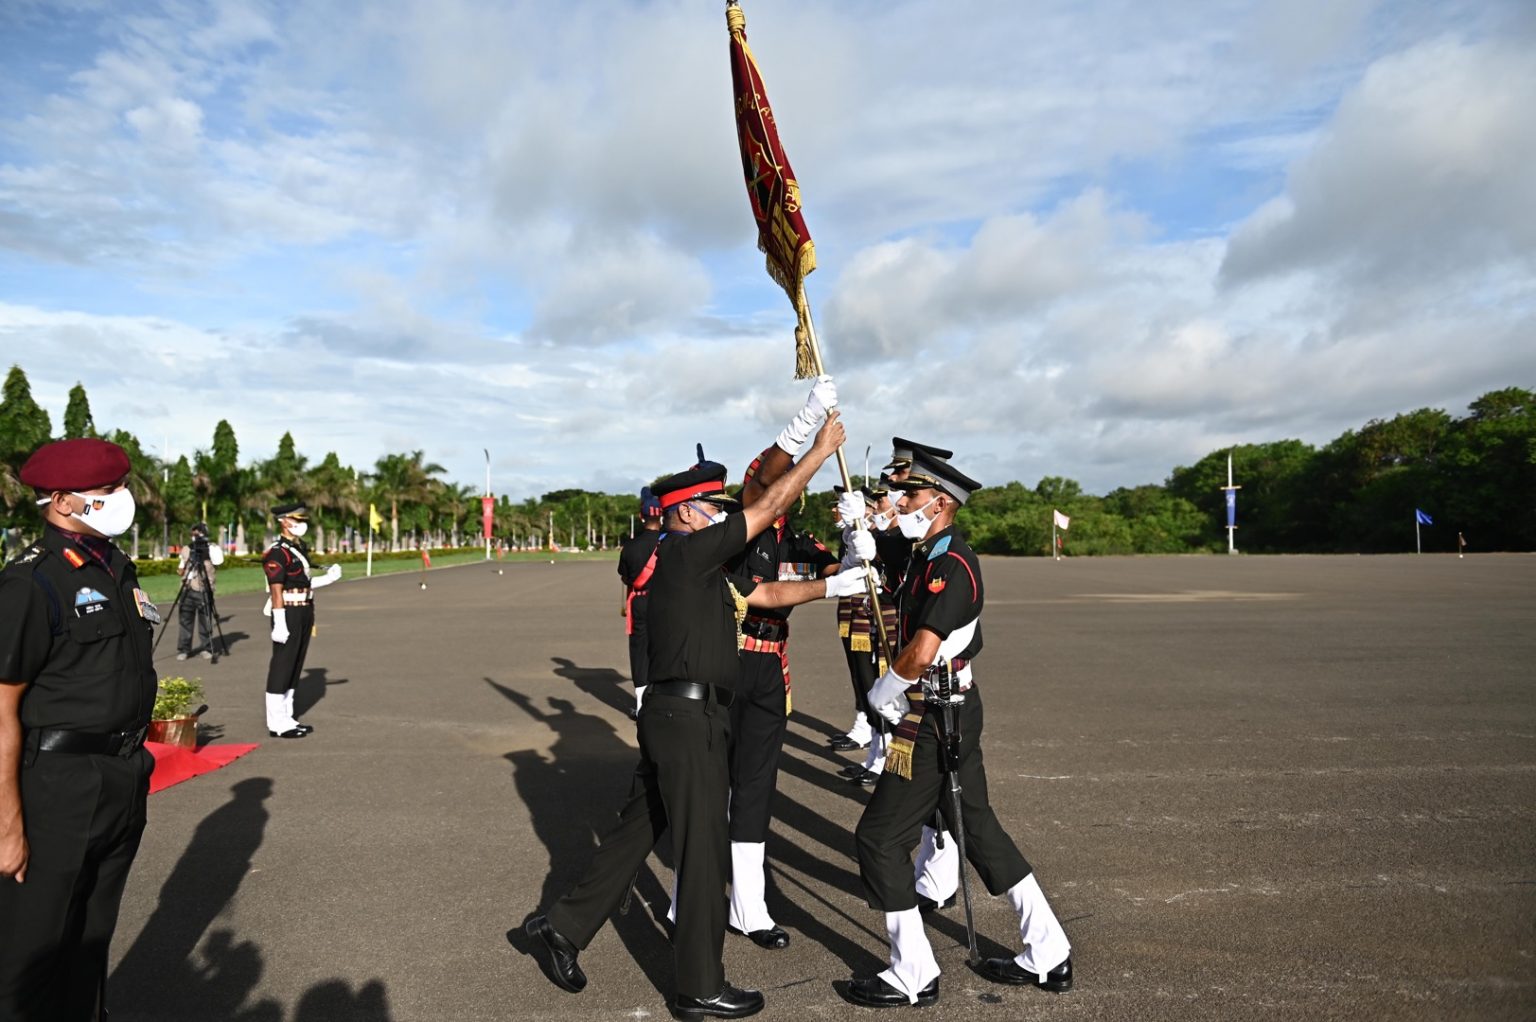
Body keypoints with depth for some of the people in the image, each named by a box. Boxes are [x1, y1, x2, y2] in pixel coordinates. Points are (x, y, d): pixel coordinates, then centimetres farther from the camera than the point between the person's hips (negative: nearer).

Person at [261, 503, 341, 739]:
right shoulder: (278, 553, -14)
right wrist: (280, 624, -22)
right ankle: (277, 723, 4)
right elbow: (276, 591, -18)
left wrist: (328, 578, 9)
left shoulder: (300, 549, 15)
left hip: (304, 615, 9)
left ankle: (287, 717, 23)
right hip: (289, 615, -9)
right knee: (282, 666, -3)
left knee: (295, 666, 14)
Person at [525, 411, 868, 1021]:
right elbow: (770, 508, -11)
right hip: (689, 718, -10)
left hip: (673, 717, 10)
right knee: (704, 850, 2)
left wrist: (835, 586, 13)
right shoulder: (685, 553, -13)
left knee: (638, 829, 19)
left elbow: (769, 594, 19)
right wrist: (820, 450, -2)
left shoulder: (703, 570, 15)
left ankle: (563, 927, 31)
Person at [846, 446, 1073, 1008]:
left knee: (879, 837, 0)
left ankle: (914, 976, 14)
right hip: (953, 712, 10)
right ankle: (1047, 955, 30)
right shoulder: (926, 556, 9)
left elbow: (921, 652, -28)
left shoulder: (952, 565, -20)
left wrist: (880, 694, -14)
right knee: (978, 827, 18)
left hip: (935, 720, -10)